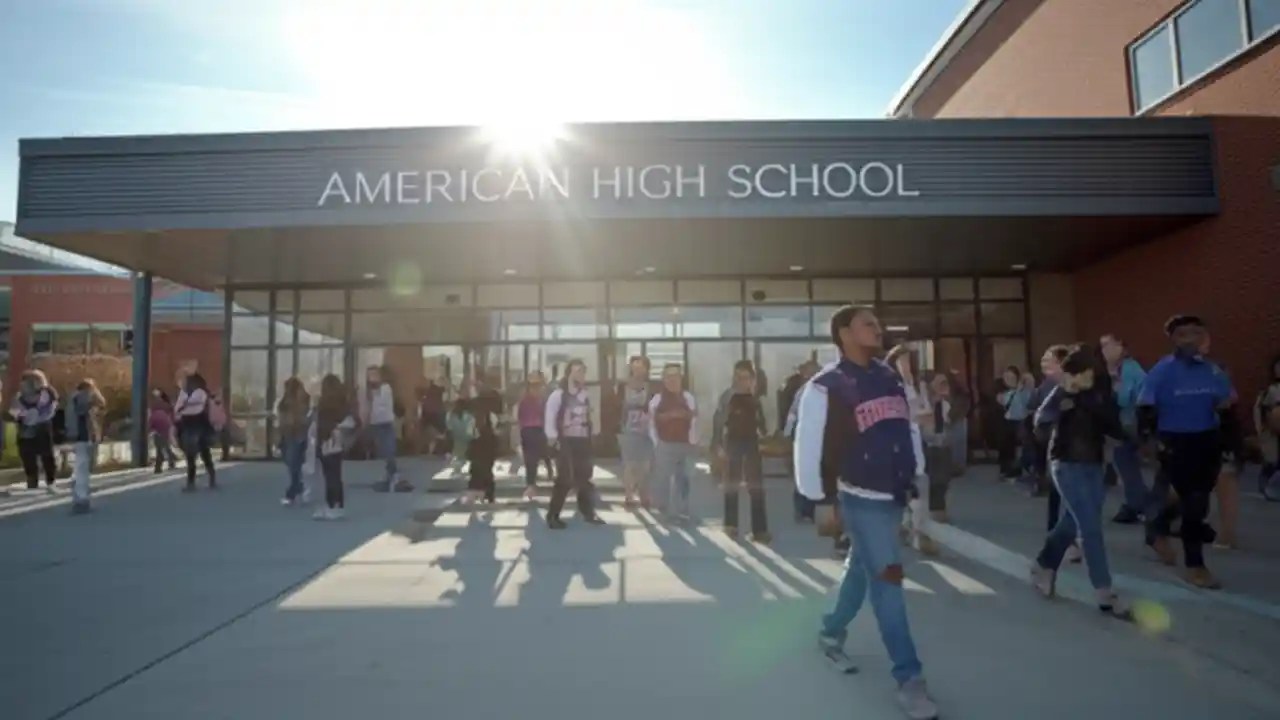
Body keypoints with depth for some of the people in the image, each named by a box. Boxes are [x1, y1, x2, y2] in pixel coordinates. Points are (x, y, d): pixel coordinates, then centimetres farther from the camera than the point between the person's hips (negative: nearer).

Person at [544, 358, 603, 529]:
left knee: (584, 478, 14)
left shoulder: (586, 396, 8)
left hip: (582, 442, 6)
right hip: (565, 442, -6)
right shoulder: (558, 395, -11)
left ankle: (588, 512, 27)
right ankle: (553, 516, 6)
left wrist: (590, 438, 13)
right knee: (564, 479, -5)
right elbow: (549, 419, -12)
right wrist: (553, 439, -15)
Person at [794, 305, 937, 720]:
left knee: (861, 568, 19)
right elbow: (809, 445, -13)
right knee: (888, 577, -6)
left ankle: (831, 631, 41)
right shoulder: (826, 387, -14)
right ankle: (909, 678, 6)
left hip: (894, 494, 7)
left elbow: (908, 429, 16)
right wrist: (819, 500, -10)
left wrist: (915, 480, 16)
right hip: (861, 498, -7)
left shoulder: (889, 377, 8)